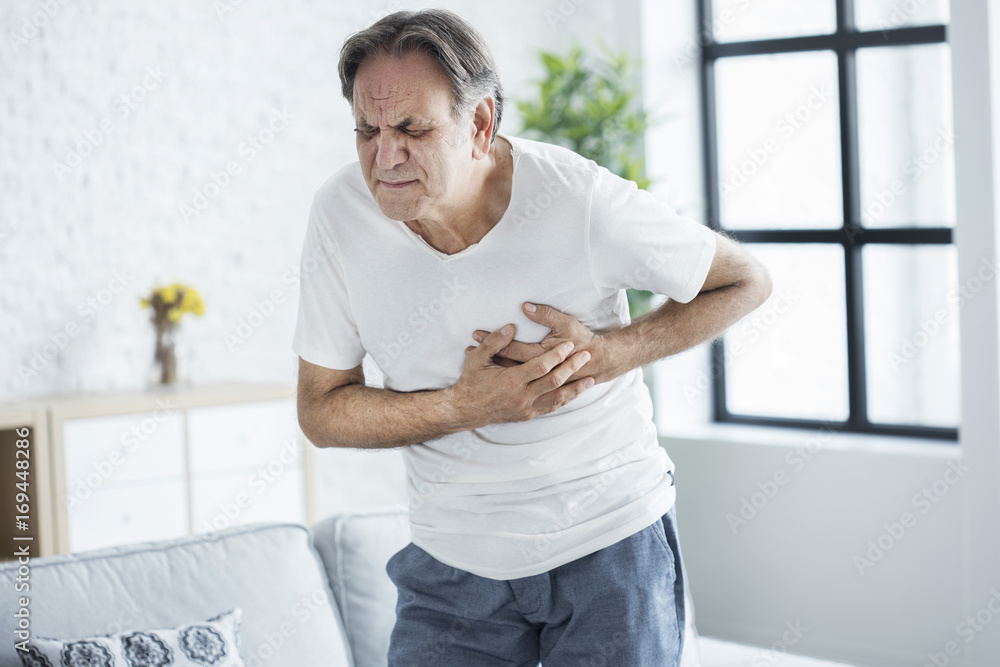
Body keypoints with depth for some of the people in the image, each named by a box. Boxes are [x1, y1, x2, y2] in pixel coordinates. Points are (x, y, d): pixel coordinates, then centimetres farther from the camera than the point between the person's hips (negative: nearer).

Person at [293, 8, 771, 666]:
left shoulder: (583, 202, -19)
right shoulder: (342, 213, -12)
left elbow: (745, 281, -4)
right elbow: (321, 411, -5)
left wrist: (612, 353, -19)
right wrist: (467, 405, -21)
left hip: (608, 541, -2)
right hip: (452, 560, 2)